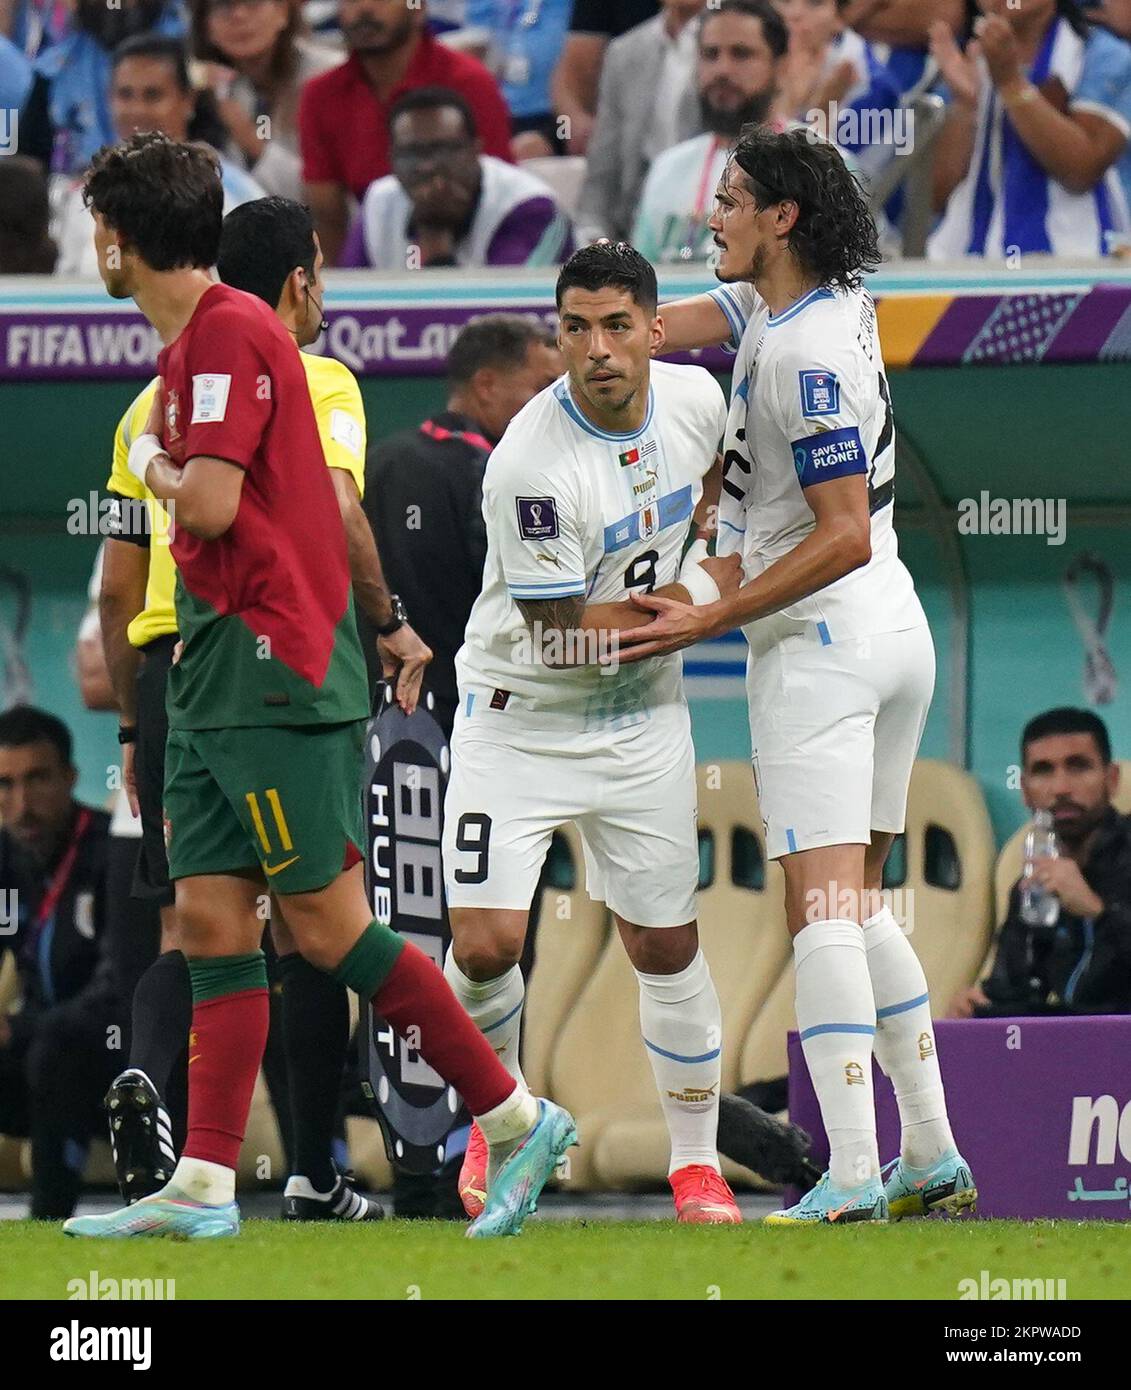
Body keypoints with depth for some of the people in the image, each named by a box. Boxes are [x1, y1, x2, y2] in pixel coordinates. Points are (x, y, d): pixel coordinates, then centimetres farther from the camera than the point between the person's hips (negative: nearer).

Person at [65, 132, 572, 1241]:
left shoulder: (230, 331, -14)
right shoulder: (190, 341, 16)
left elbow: (211, 505, -21)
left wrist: (153, 469, -2)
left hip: (274, 673, -10)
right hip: (215, 677, 10)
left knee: (326, 925, -8)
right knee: (210, 920, 4)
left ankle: (517, 1119, -1)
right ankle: (202, 1189, 1)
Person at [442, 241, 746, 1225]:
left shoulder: (694, 397, -7)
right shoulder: (531, 466, -27)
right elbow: (569, 634, -22)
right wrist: (705, 591, -14)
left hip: (641, 719, 5)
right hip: (519, 713, -5)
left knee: (667, 946, 6)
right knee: (486, 943, -14)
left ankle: (698, 1164, 21)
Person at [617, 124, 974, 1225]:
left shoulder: (805, 356, -19)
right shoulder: (836, 301, 9)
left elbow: (843, 537, -22)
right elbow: (654, 329, 14)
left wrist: (706, 623, -18)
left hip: (821, 639, -10)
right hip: (894, 630, 10)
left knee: (821, 910, -14)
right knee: (858, 903, 15)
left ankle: (849, 1179, -22)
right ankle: (932, 1156, 14)